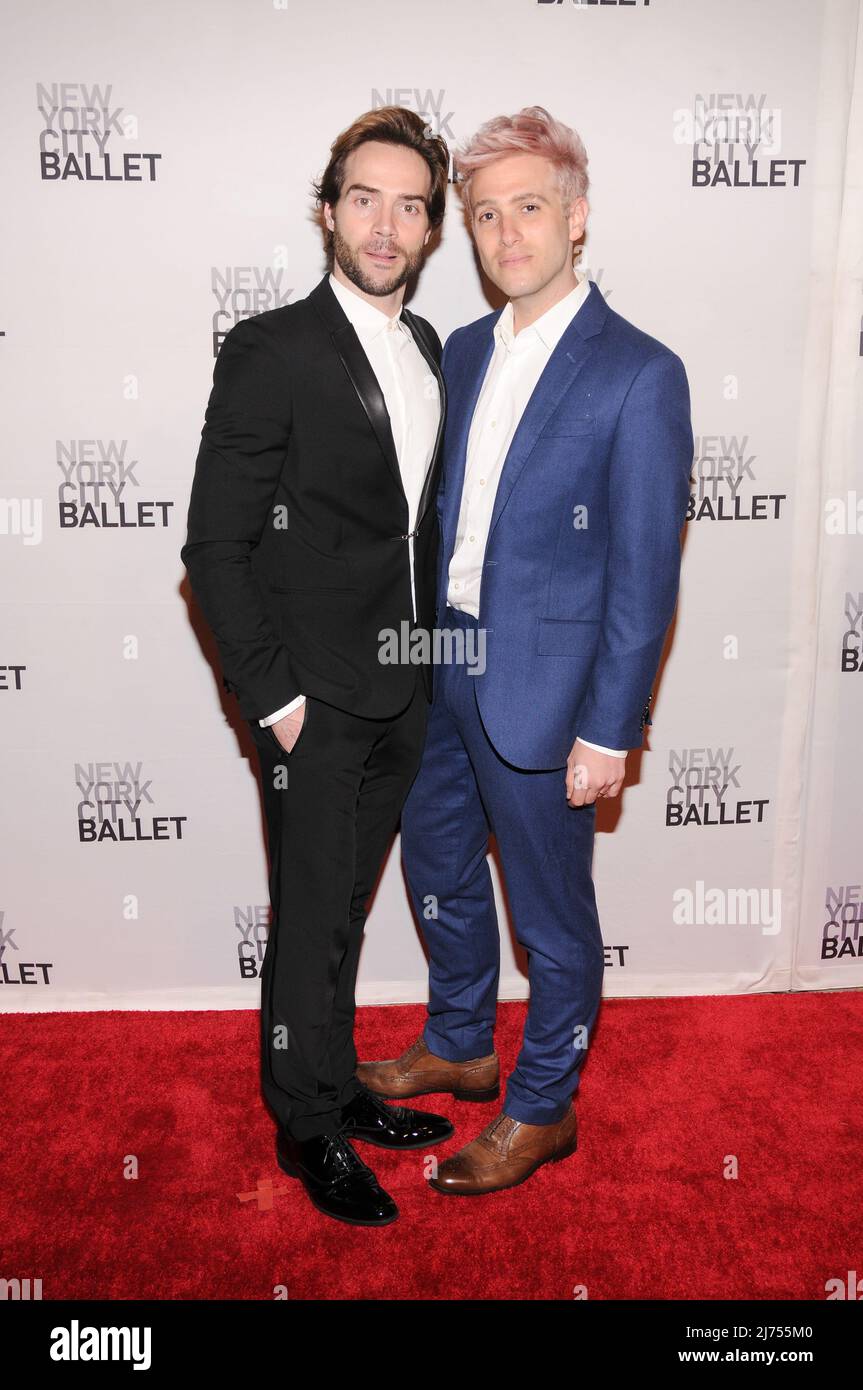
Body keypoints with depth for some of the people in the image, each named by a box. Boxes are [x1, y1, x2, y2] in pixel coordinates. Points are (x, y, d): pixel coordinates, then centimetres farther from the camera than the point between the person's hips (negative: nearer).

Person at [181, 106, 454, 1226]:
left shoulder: (427, 349, 10)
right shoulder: (271, 352, -12)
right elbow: (215, 547, -13)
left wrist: (429, 660, 12)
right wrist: (275, 694, -14)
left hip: (403, 697, 6)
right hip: (317, 702, -6)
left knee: (345, 910, 19)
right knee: (312, 921, 7)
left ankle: (339, 1091, 37)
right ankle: (311, 1131, 27)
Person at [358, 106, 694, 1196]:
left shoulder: (637, 373, -13)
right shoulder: (464, 352, 8)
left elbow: (646, 573, -15)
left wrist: (609, 731, -16)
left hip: (539, 686, -7)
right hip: (441, 664, 8)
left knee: (551, 911, 10)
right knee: (438, 870, 22)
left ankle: (542, 1108, 32)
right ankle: (459, 1048, 46)